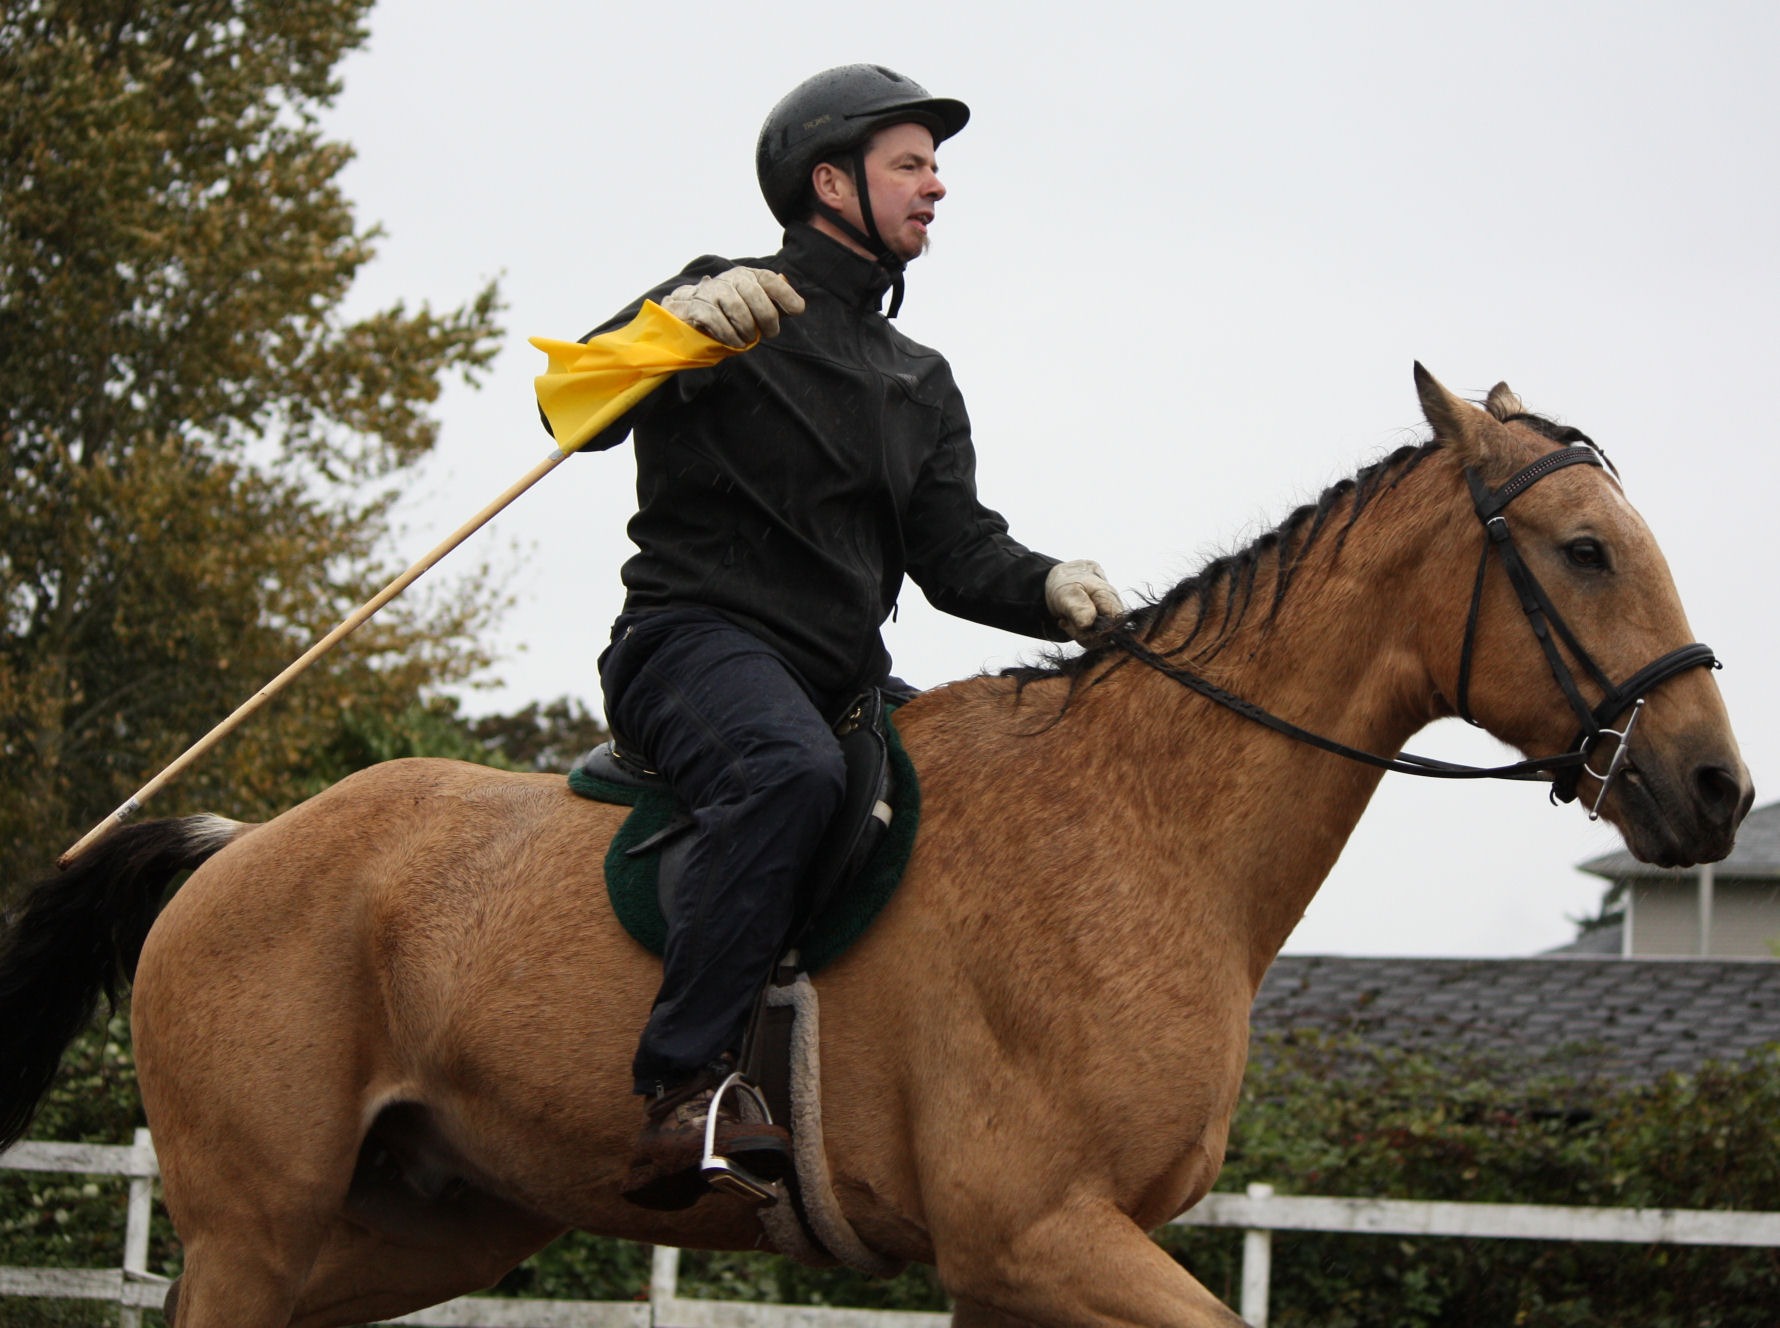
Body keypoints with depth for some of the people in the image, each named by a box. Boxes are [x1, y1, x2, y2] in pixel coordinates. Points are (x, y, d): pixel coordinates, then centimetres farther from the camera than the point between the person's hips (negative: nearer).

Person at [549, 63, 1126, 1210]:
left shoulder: (922, 384, 25)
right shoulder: (724, 307, 5)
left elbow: (955, 552, 13)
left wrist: (1048, 589, -9)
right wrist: (676, 326, -28)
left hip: (845, 675, 7)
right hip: (700, 636, -7)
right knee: (791, 771, -39)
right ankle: (685, 1083, -44)